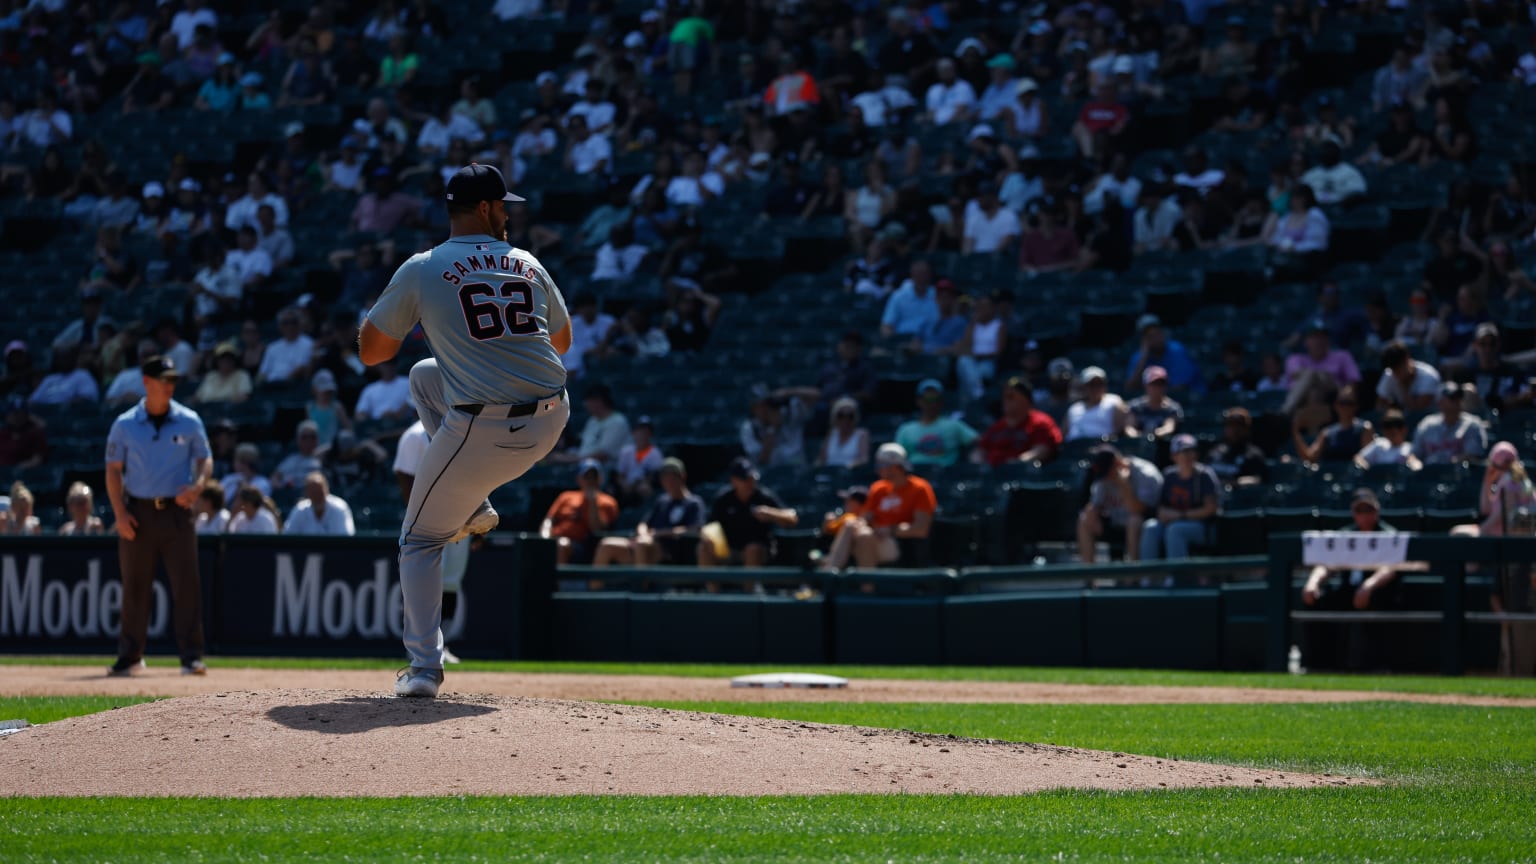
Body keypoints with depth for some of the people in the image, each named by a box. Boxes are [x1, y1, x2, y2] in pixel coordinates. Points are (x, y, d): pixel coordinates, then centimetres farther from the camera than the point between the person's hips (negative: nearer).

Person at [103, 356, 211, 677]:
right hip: (138, 512, 0)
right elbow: (114, 470, 5)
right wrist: (120, 513, -6)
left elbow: (204, 458, 10)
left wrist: (198, 484, -12)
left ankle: (191, 657, -5)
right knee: (134, 588, 6)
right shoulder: (125, 425, 3)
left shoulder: (189, 421, 4)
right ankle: (130, 656, 17)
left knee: (186, 585, -7)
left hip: (176, 510, 0)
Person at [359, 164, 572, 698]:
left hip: (482, 431, -5)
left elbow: (369, 353, 5)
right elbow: (562, 341, 24)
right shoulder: (528, 266, 10)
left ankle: (424, 667, -2)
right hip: (549, 426, 5)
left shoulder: (423, 270, -2)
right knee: (425, 373, 33)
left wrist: (405, 317, 23)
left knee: (420, 540, 14)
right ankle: (472, 508, 25)